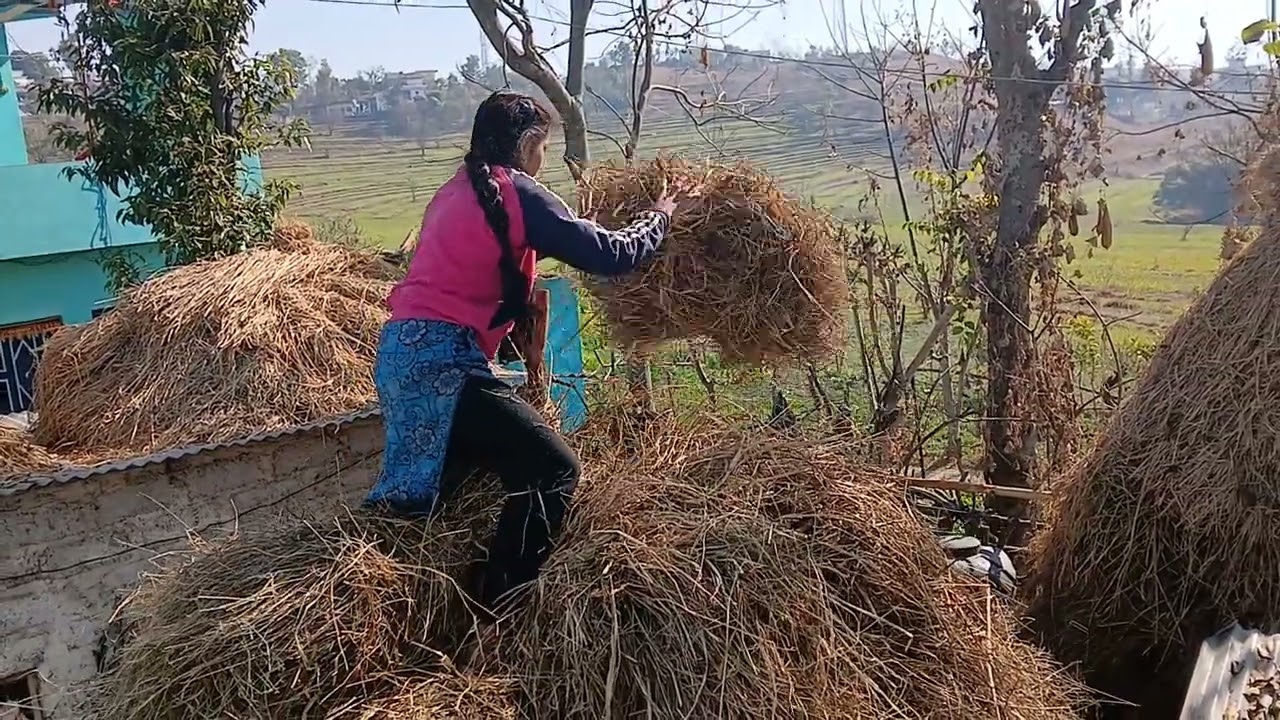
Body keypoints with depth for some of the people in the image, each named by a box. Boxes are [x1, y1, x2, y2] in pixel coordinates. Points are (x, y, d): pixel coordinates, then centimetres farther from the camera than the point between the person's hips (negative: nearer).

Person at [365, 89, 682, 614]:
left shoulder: (457, 190, 19)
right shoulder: (515, 193, -7)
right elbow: (610, 255, -9)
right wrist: (661, 214, 7)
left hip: (403, 350, 10)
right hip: (442, 360, -10)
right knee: (553, 470, -9)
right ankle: (498, 612, -7)